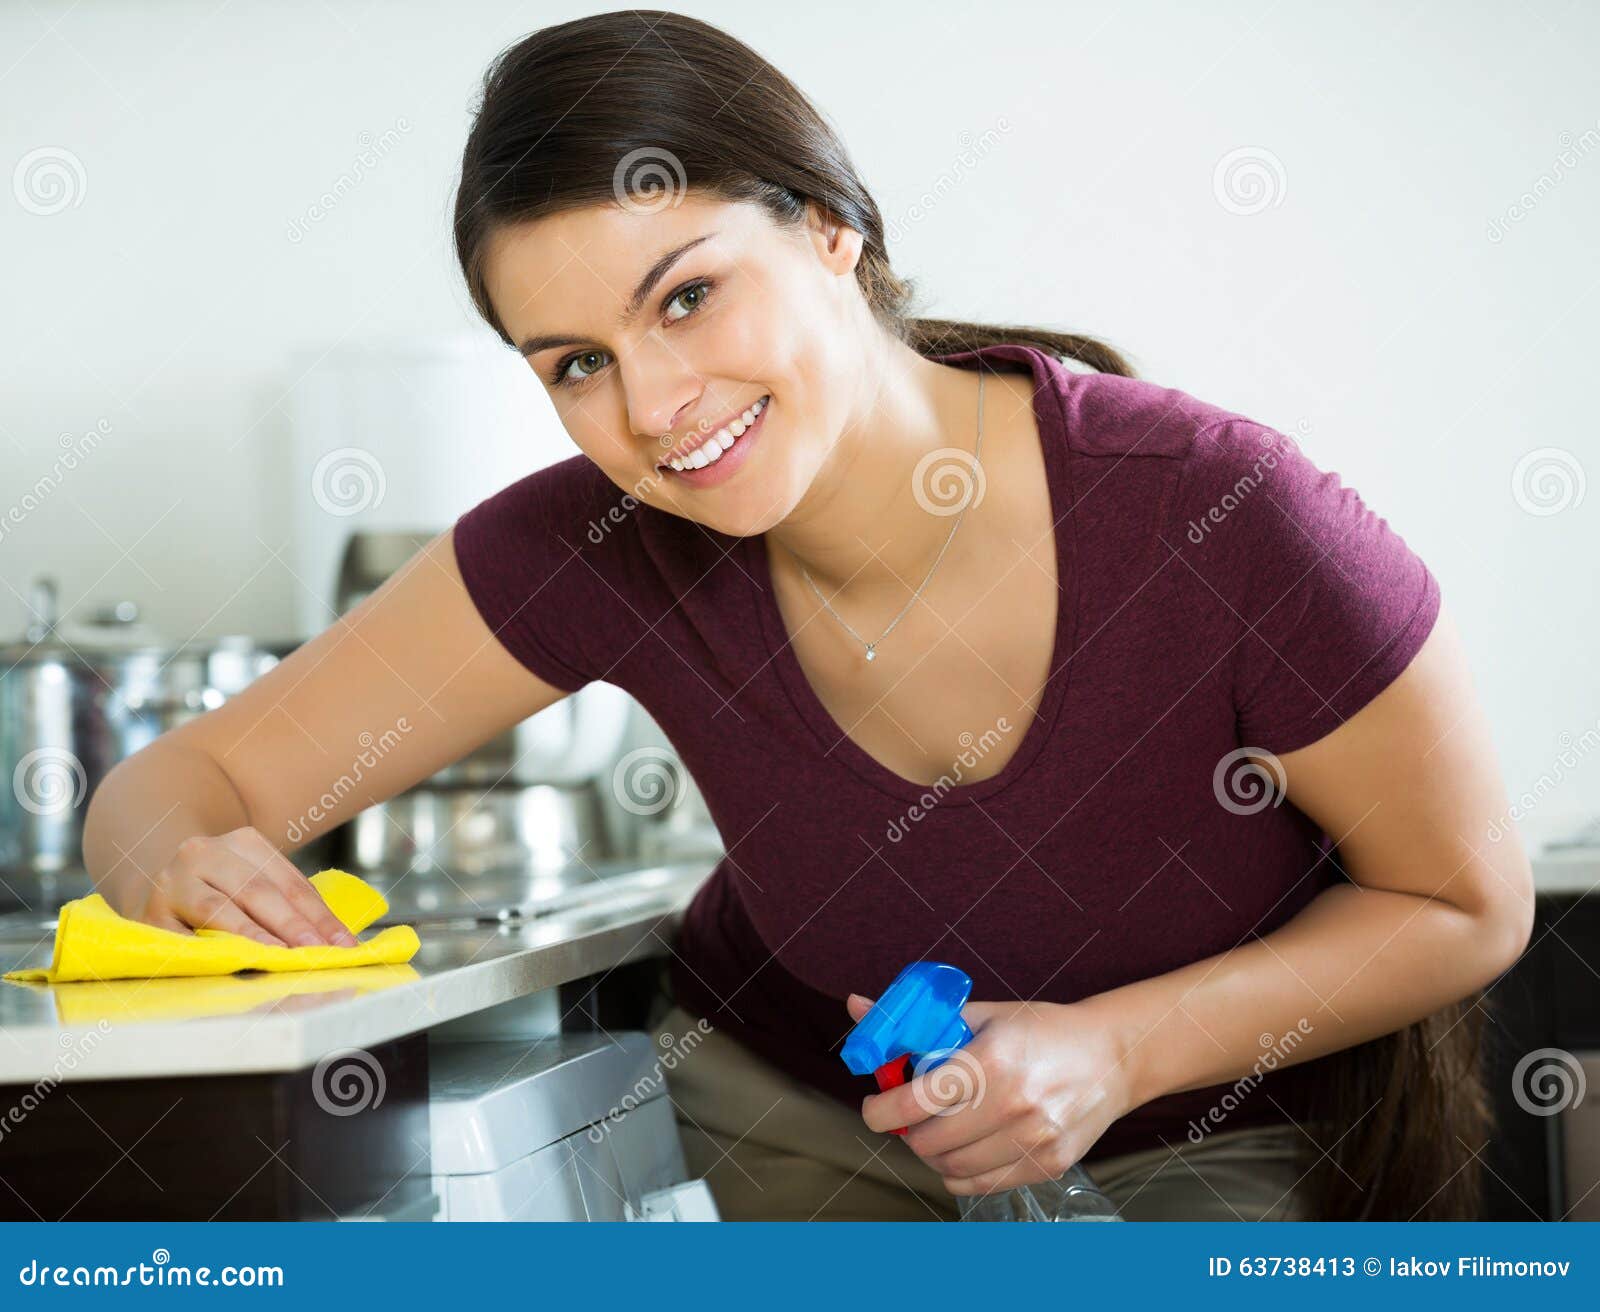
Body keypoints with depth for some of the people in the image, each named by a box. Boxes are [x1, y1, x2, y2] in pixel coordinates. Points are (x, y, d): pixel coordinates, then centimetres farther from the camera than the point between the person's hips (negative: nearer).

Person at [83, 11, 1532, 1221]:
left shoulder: (1226, 520, -30)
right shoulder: (599, 549, -21)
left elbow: (1467, 906, -14)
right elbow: (189, 778, -14)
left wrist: (1116, 1053, -27)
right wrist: (181, 863, -38)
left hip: (1220, 1143, -2)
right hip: (786, 1105, 3)